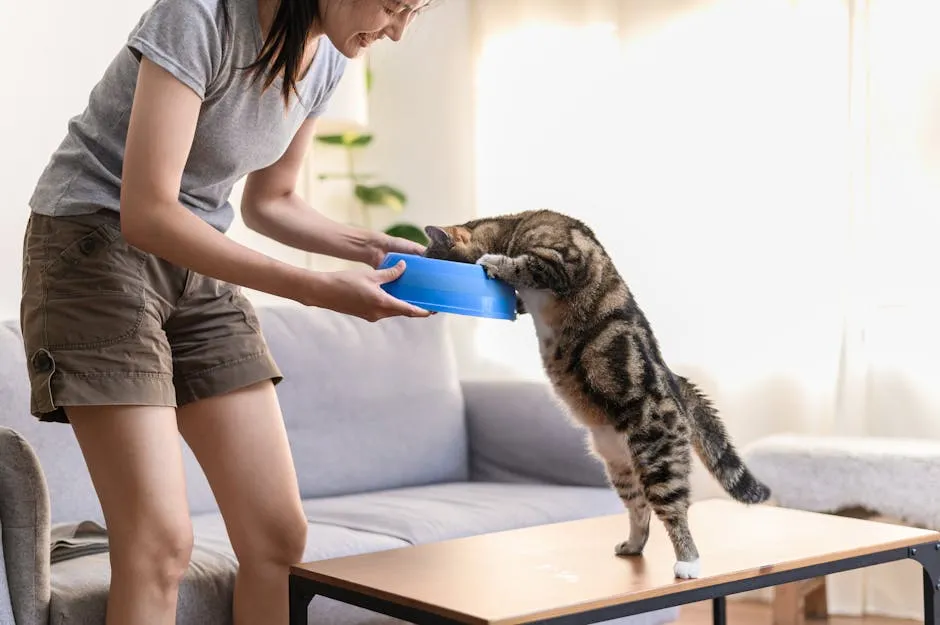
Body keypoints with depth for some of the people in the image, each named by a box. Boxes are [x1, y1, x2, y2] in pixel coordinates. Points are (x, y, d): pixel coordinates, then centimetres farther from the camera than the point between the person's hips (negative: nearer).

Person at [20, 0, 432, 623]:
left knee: (279, 535, 0)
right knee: (160, 542, -15)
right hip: (97, 248, -7)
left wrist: (367, 246, -2)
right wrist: (319, 289, -28)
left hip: (198, 266, 7)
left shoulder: (327, 59, 1)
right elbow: (146, 213, -26)